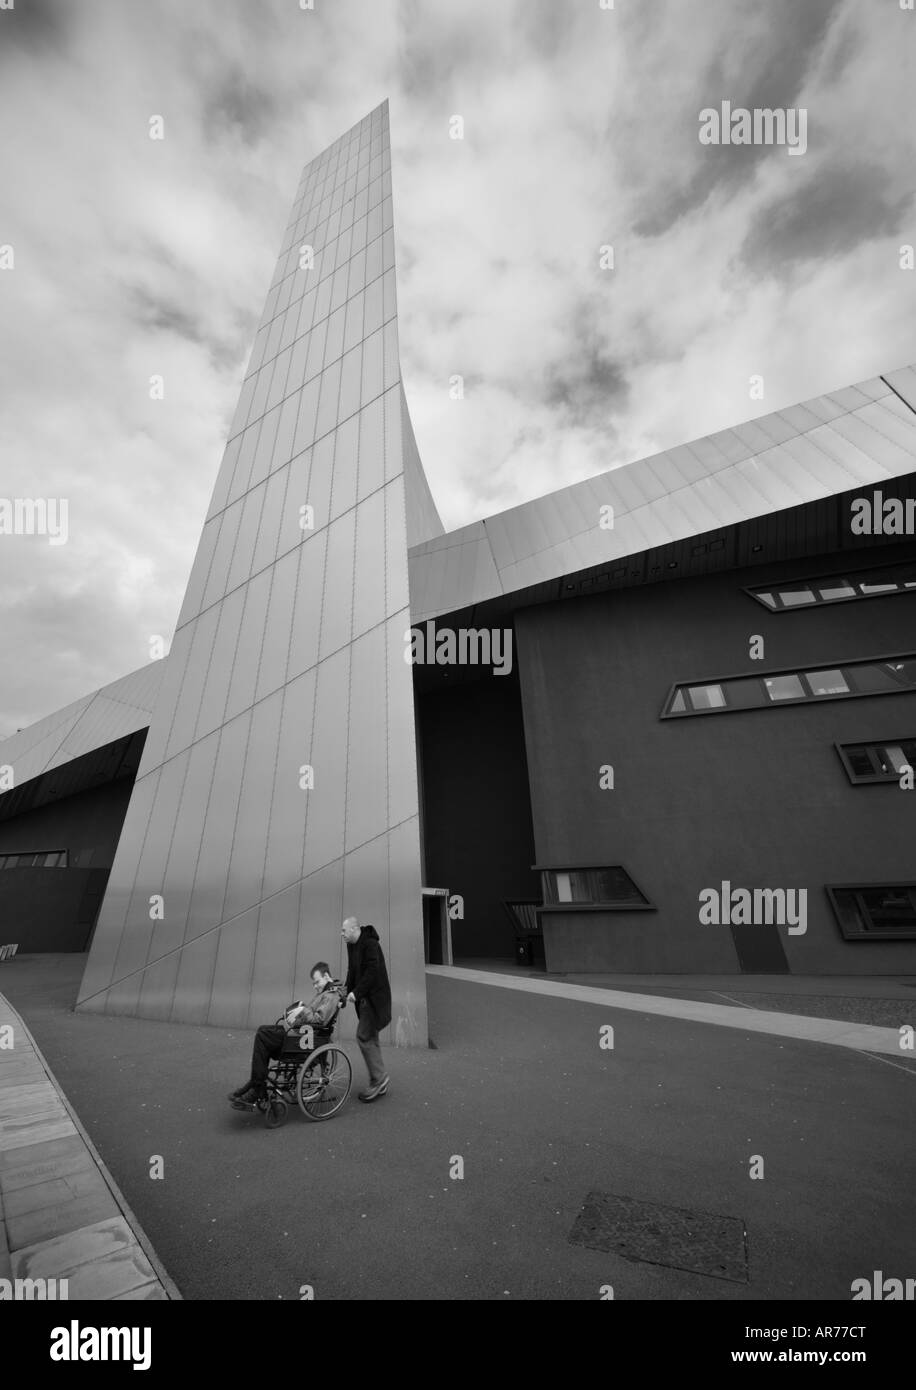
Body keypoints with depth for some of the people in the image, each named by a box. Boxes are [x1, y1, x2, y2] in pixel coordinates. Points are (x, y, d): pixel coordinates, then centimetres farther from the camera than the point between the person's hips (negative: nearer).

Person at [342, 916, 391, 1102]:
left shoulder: (370, 944, -20)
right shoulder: (351, 946, 8)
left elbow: (372, 972, -25)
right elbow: (352, 970, 15)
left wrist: (356, 992, -22)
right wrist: (347, 988, 3)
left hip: (375, 997, -9)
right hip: (363, 997, 9)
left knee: (363, 1036, -9)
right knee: (370, 1038, 14)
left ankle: (379, 1077, 7)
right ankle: (379, 1085, 26)